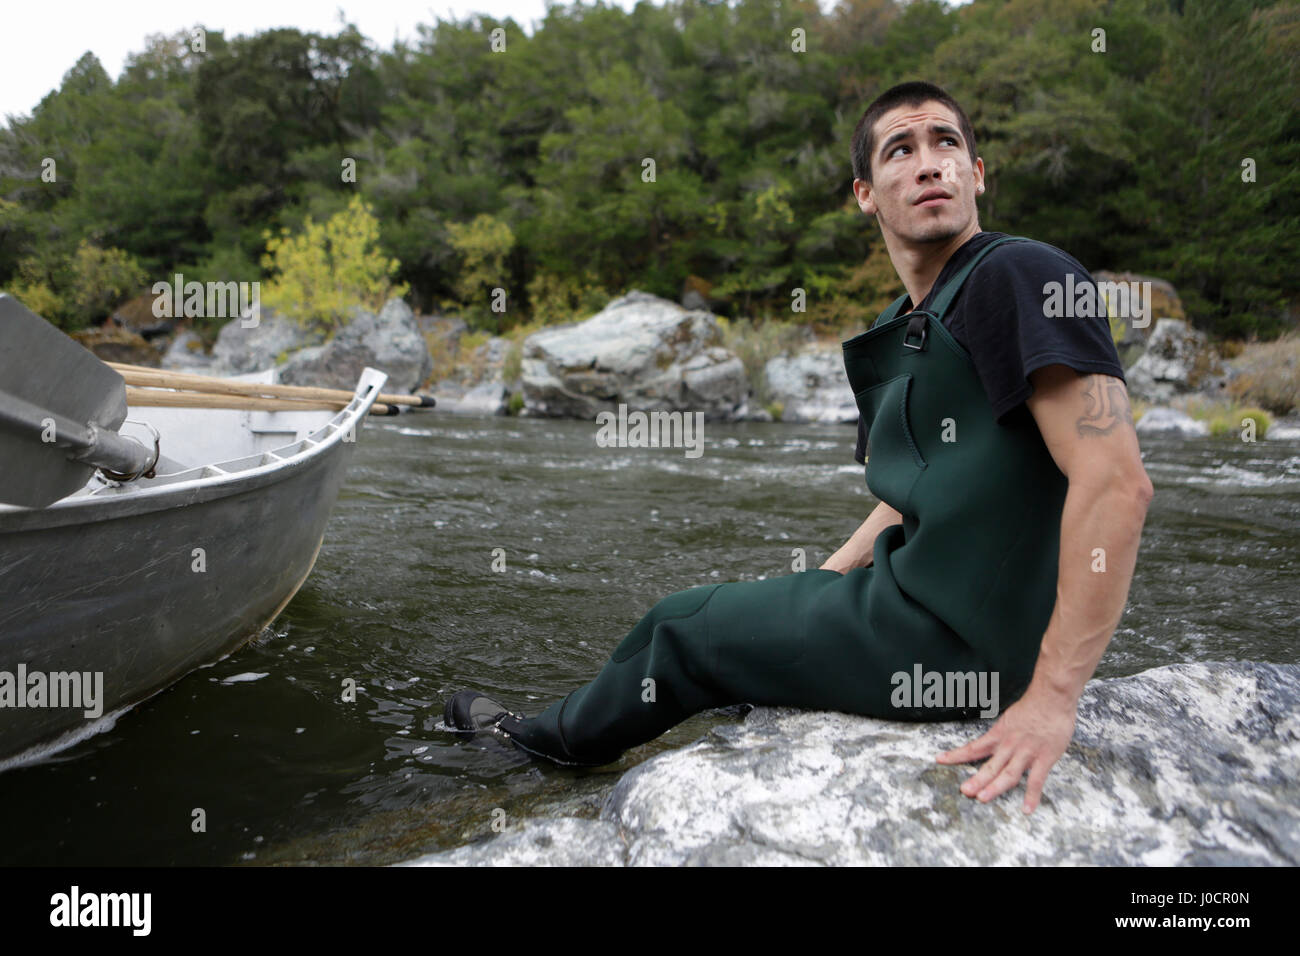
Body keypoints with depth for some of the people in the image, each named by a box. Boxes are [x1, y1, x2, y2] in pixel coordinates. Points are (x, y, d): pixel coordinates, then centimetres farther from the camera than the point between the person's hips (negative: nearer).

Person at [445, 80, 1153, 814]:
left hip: (955, 636, -8)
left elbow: (1117, 482, -26)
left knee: (686, 627, 7)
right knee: (716, 610, 20)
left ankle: (561, 734, 36)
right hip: (923, 593, 8)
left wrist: (1052, 698, -26)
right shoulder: (908, 327, 12)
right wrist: (826, 585, 20)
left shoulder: (1018, 274, -17)